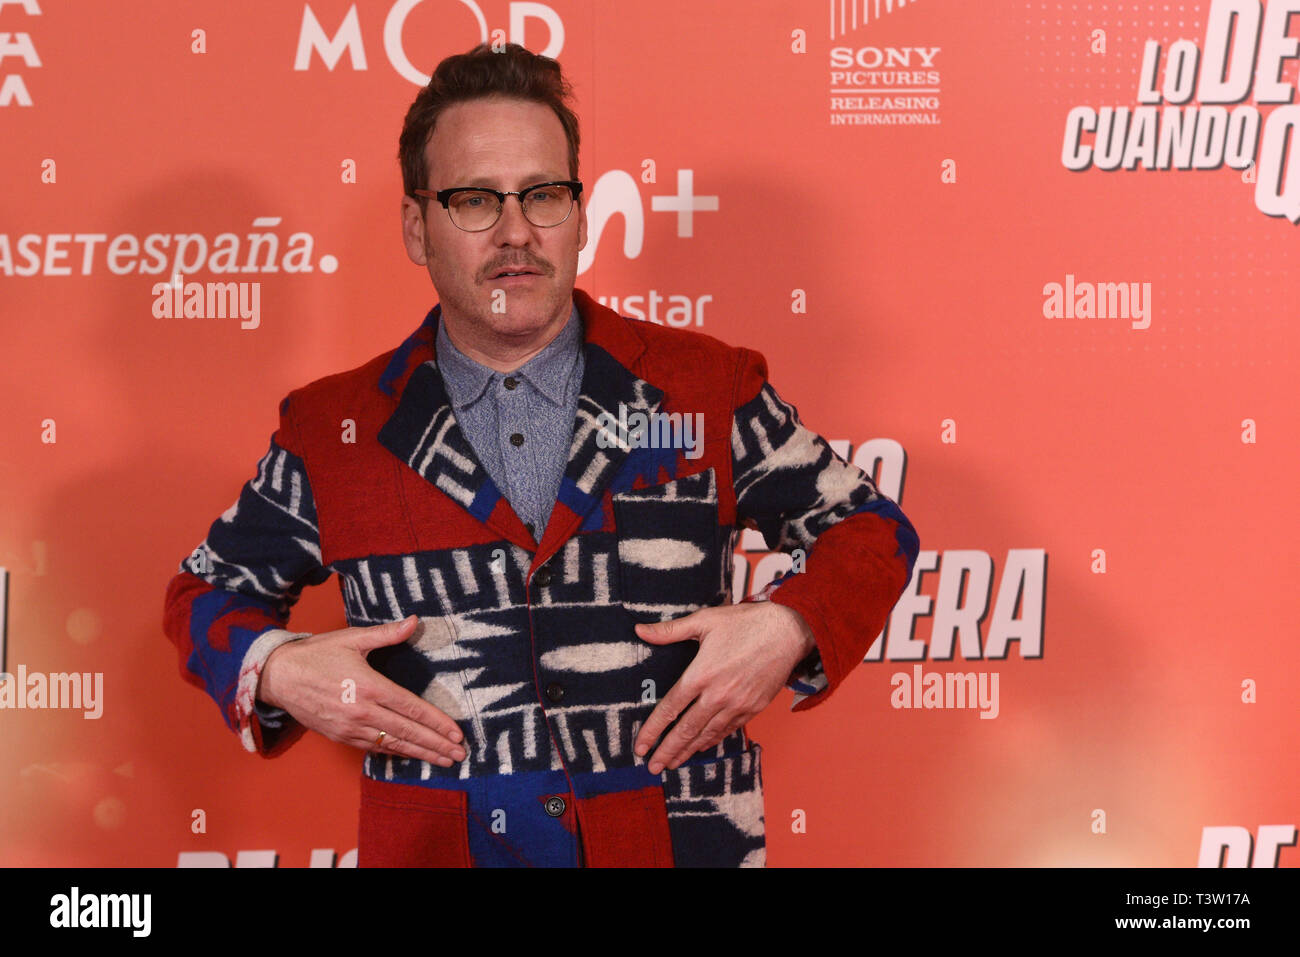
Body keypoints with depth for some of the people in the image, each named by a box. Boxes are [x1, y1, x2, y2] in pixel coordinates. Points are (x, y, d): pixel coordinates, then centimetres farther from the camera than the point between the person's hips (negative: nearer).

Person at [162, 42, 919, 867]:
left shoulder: (708, 392, -2)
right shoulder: (330, 434, 0)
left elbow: (867, 528, 7)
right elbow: (210, 590, 12)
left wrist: (786, 631, -12)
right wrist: (276, 671, -9)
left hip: (681, 840, 0)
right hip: (433, 846, 1)